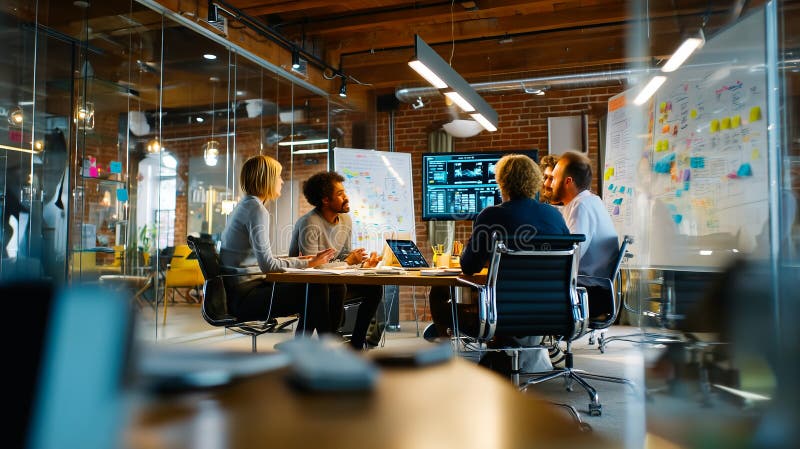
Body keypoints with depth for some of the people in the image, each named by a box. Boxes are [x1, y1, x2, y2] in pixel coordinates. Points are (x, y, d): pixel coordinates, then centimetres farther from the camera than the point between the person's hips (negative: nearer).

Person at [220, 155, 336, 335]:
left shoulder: (246, 205, 16)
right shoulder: (256, 209, -15)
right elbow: (268, 265, -21)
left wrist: (298, 260, 11)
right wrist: (307, 263, -11)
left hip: (240, 292, 10)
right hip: (245, 298, -10)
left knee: (314, 288, 5)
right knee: (316, 291, -14)